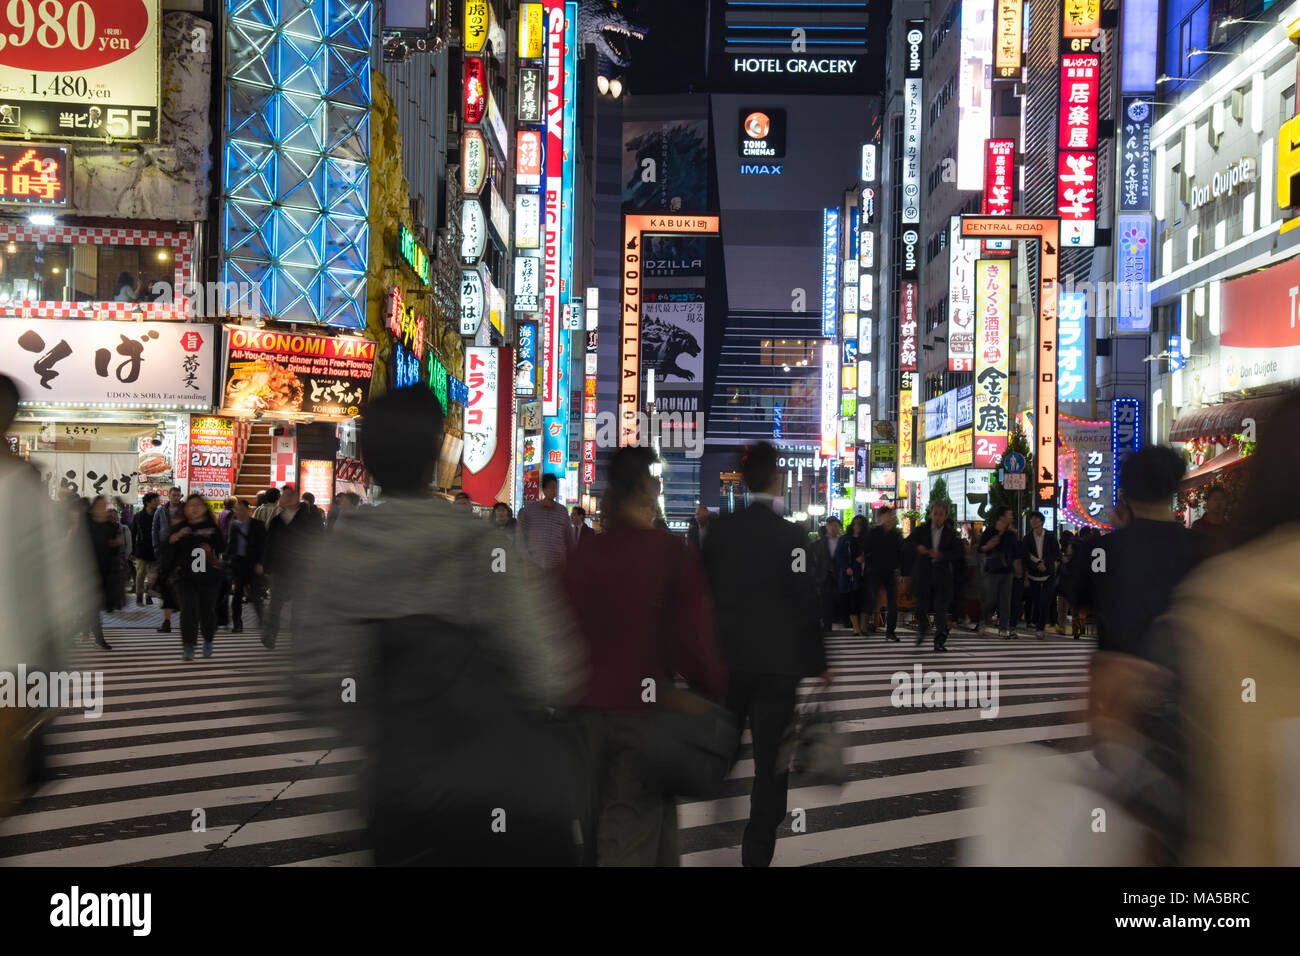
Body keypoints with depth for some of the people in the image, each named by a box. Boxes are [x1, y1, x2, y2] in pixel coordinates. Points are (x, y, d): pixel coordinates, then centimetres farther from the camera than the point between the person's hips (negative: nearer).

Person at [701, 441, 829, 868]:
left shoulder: (718, 529, -1)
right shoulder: (790, 536, -12)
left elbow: (704, 591, 6)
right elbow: (806, 605, -12)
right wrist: (818, 664, -2)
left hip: (726, 659, 4)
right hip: (777, 663, -4)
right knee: (771, 761, 4)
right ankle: (757, 851, 6)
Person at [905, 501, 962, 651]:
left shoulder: (951, 533, 2)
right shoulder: (922, 529, 4)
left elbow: (957, 554, -2)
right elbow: (909, 542, -3)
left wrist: (941, 555, -19)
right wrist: (918, 547, -24)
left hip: (942, 574, 0)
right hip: (923, 573, 0)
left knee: (941, 608, -3)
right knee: (922, 606, 3)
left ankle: (940, 641, 3)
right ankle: (922, 630, 33)